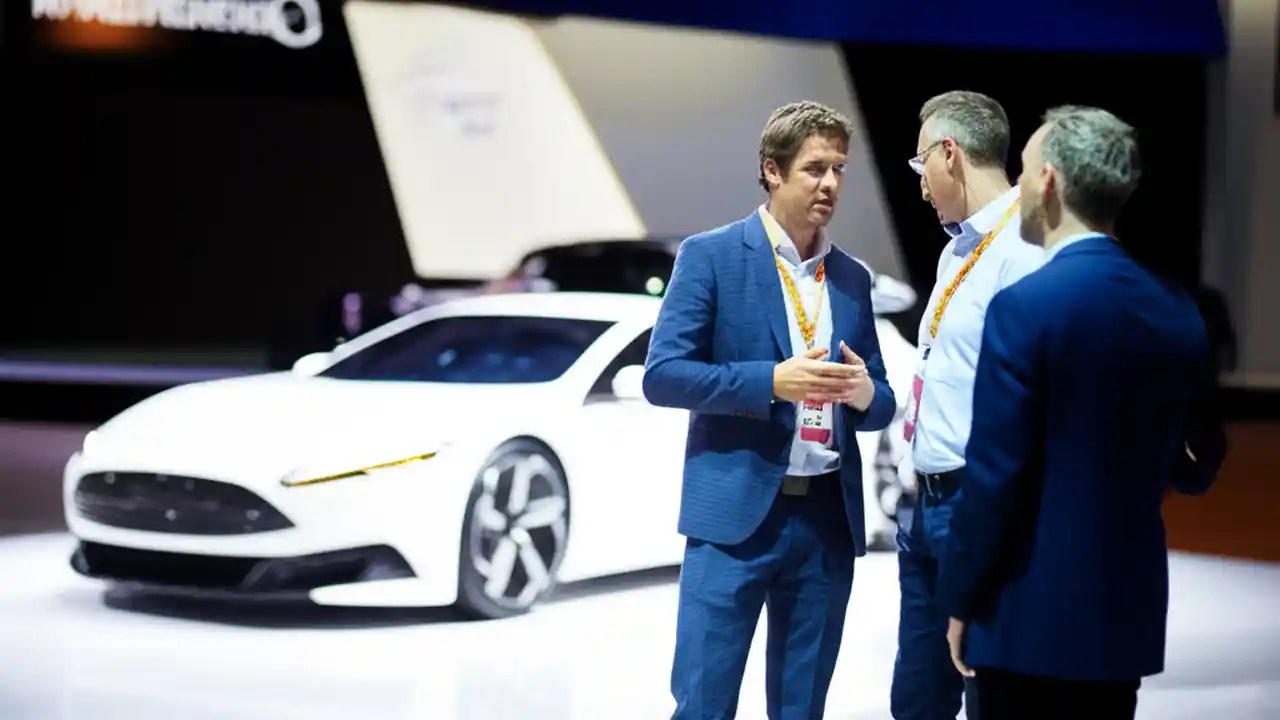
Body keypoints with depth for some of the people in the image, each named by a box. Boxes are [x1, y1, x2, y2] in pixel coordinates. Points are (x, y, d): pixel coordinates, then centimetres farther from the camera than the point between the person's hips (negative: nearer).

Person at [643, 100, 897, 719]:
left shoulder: (852, 278, 13)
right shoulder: (710, 256, -2)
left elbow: (880, 404, 17)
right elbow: (662, 375, -9)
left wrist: (864, 394, -8)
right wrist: (773, 382, -19)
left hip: (829, 518, 5)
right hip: (737, 512, -5)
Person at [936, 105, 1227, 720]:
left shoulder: (1024, 306, -15)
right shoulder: (1176, 309, 4)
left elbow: (995, 474, -15)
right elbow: (1194, 467, 10)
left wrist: (961, 600, -5)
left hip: (1033, 615, -6)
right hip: (1129, 608, 6)